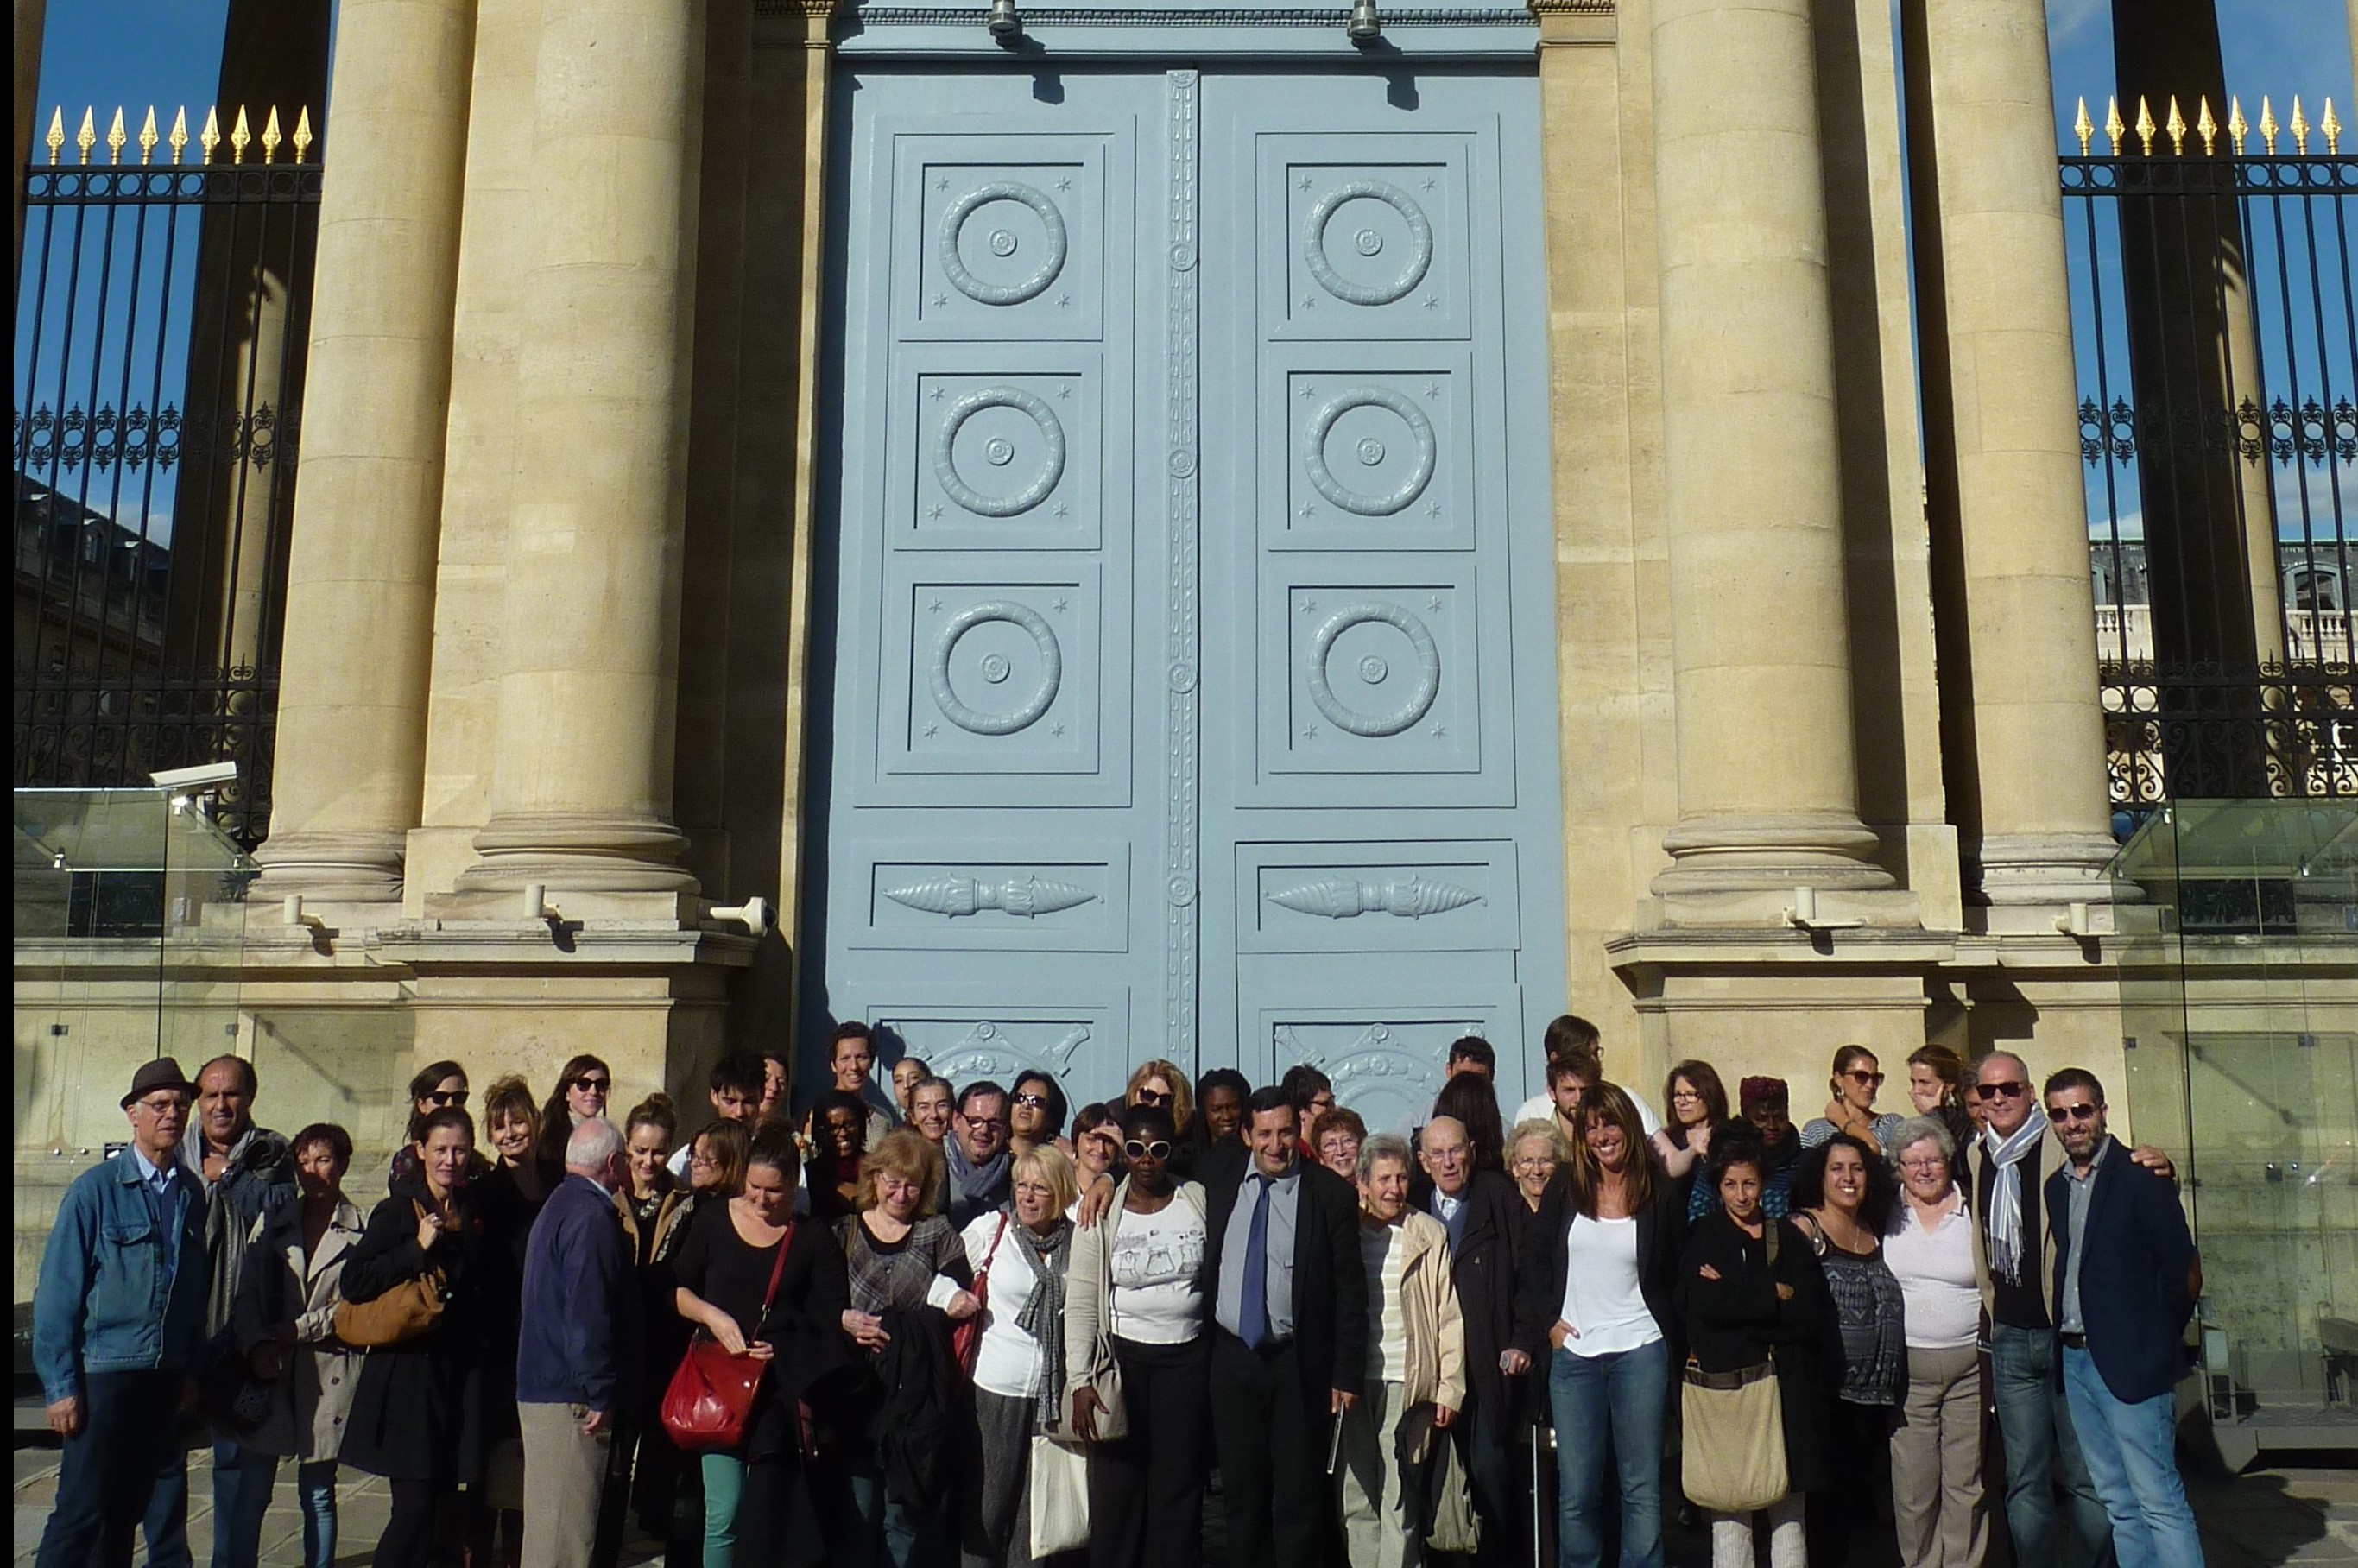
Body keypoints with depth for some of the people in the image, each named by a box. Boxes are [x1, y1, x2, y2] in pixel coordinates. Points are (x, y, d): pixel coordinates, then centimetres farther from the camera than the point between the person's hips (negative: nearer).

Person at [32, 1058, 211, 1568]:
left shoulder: (193, 1194, 5)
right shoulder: (96, 1189, -8)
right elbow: (58, 1291, -8)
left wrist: (192, 1370, 8)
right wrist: (60, 1386, -10)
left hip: (166, 1376, 4)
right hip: (104, 1372, -4)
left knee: (128, 1509, 12)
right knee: (82, 1511, -3)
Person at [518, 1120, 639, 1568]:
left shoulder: (558, 1205, 17)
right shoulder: (592, 1216, -16)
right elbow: (587, 1313, -22)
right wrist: (601, 1395, -17)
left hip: (540, 1388, 10)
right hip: (571, 1396, -10)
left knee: (546, 1524, 16)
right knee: (565, 1531, -6)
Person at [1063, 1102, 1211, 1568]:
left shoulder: (1199, 1201, 0)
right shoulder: (1101, 1216, -3)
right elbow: (1080, 1303, -3)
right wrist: (1079, 1380, -9)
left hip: (1188, 1357, 1)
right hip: (1122, 1357, -1)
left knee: (1179, 1484, 5)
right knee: (1117, 1486, 2)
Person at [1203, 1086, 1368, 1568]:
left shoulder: (1330, 1193, -7)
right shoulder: (1219, 1178, 3)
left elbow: (1350, 1288, -5)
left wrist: (1348, 1372, -8)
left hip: (1300, 1364, -3)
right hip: (1231, 1358, 3)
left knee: (1300, 1494, 4)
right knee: (1241, 1491, 12)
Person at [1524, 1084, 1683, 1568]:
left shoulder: (1662, 1194, 0)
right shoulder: (1566, 1187, 5)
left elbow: (1679, 1274, 9)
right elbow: (1537, 1259, 11)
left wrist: (1672, 1336, 1)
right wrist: (1549, 1319, 1)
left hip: (1640, 1352, -1)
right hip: (1573, 1352, 2)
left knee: (1642, 1487, 3)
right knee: (1575, 1492, 5)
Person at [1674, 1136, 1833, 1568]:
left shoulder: (1789, 1238, 14)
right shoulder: (1703, 1237, 9)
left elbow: (1812, 1316, 1)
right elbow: (1703, 1305, -9)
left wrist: (1739, 1302, -7)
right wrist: (1774, 1295, -5)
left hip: (1784, 1384, 2)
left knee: (1788, 1508, 3)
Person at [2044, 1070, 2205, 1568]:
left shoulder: (2139, 1176, -7)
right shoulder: (2056, 1186, 12)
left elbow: (2185, 1269, -7)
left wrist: (2157, 1340, -1)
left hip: (2131, 1362, -6)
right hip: (2075, 1359, 6)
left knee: (2159, 1500, -5)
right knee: (2118, 1502, 11)